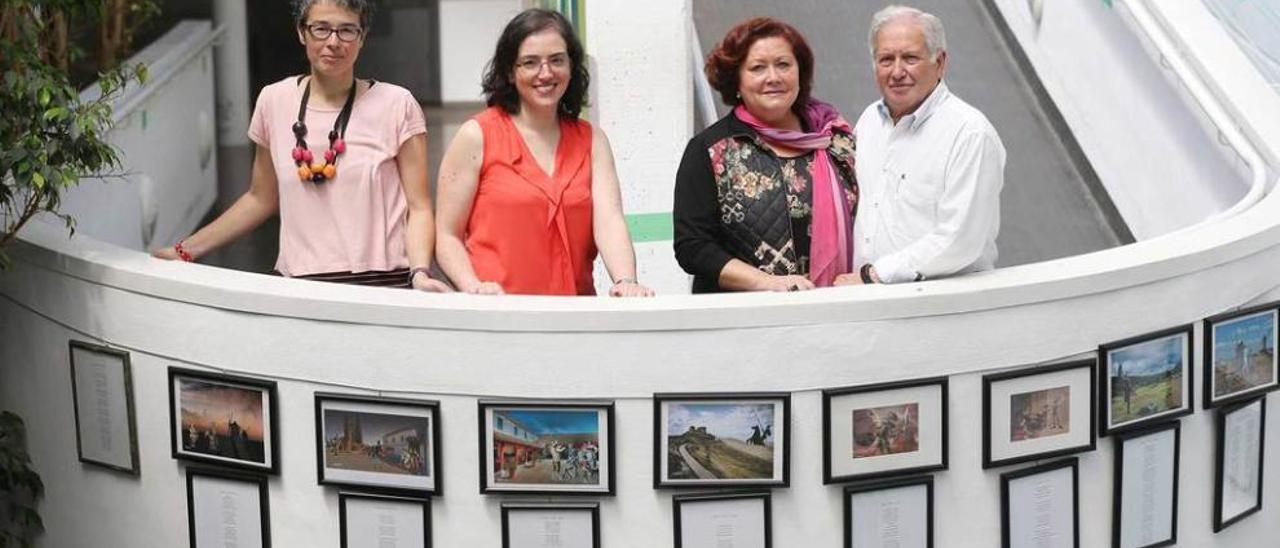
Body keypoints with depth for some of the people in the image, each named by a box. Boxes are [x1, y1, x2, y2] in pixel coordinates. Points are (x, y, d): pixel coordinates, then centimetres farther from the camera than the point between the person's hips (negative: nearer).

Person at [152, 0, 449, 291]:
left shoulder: (396, 105, -4)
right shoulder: (274, 101, 4)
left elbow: (418, 208, -4)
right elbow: (260, 199, 15)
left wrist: (420, 272, -21)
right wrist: (185, 251, 13)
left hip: (384, 284, -2)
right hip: (299, 285, 2)